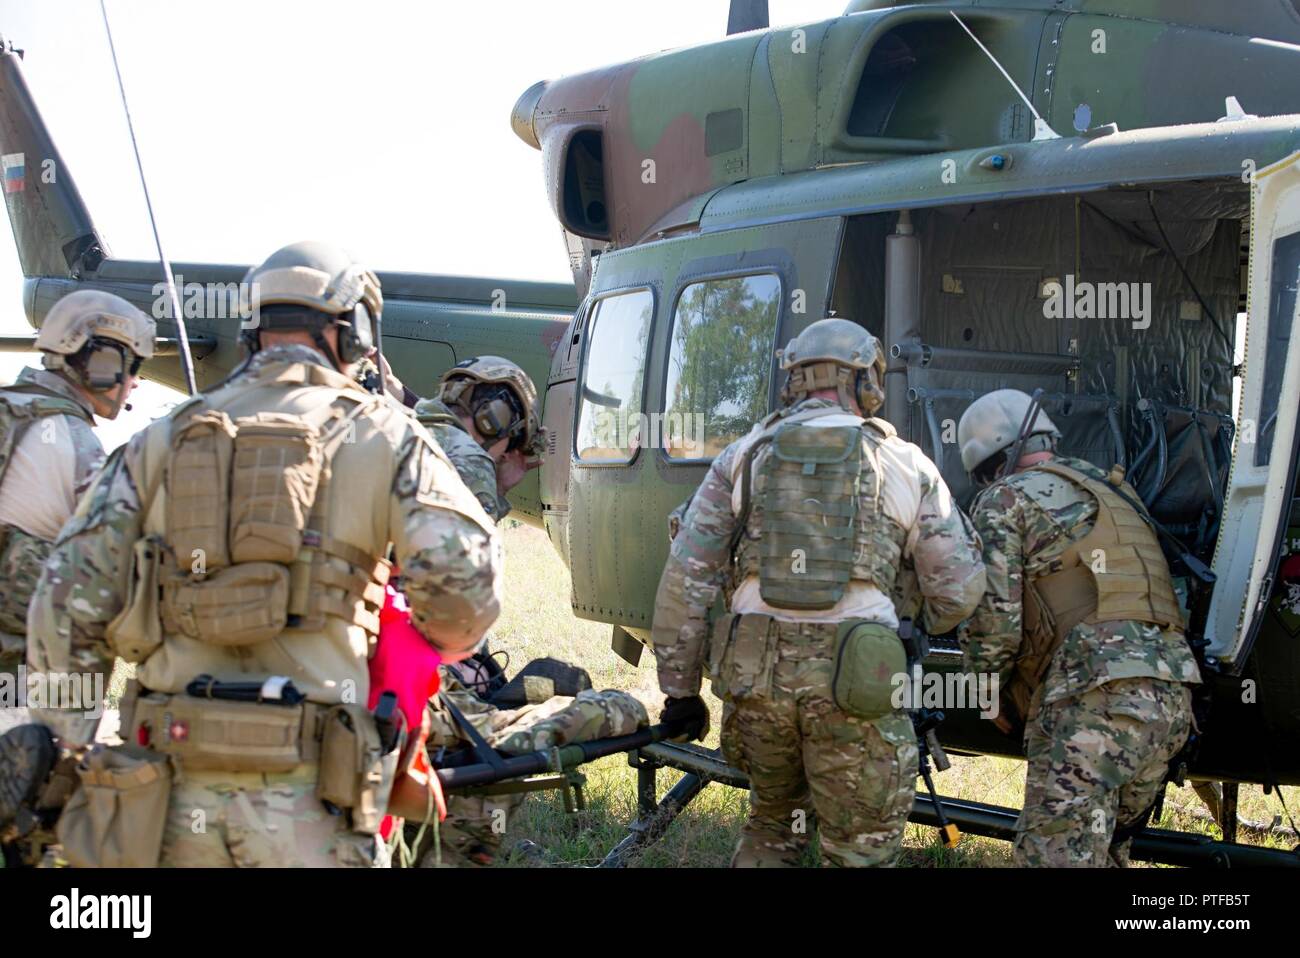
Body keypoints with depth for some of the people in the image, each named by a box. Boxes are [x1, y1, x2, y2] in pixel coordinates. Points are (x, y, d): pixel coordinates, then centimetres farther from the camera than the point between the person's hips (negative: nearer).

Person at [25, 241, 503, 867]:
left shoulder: (162, 440, 12)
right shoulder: (378, 431, 3)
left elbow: (68, 601, 5)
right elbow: (463, 576, -10)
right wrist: (436, 648, 12)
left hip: (175, 779, 3)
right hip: (307, 793, -3)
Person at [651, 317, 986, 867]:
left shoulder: (744, 457, 11)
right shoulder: (905, 465, 8)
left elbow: (684, 579, 6)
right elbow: (960, 585, 10)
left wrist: (680, 689, 12)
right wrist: (926, 631, 32)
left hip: (754, 670, 3)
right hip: (852, 677, -2)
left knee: (771, 830, 25)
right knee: (860, 853, 8)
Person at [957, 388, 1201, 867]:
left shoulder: (1005, 499, 5)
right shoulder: (1112, 491, 29)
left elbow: (993, 618, -4)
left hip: (1097, 699, -8)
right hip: (1172, 698, 8)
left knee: (1056, 853, -13)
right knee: (1103, 850, 20)